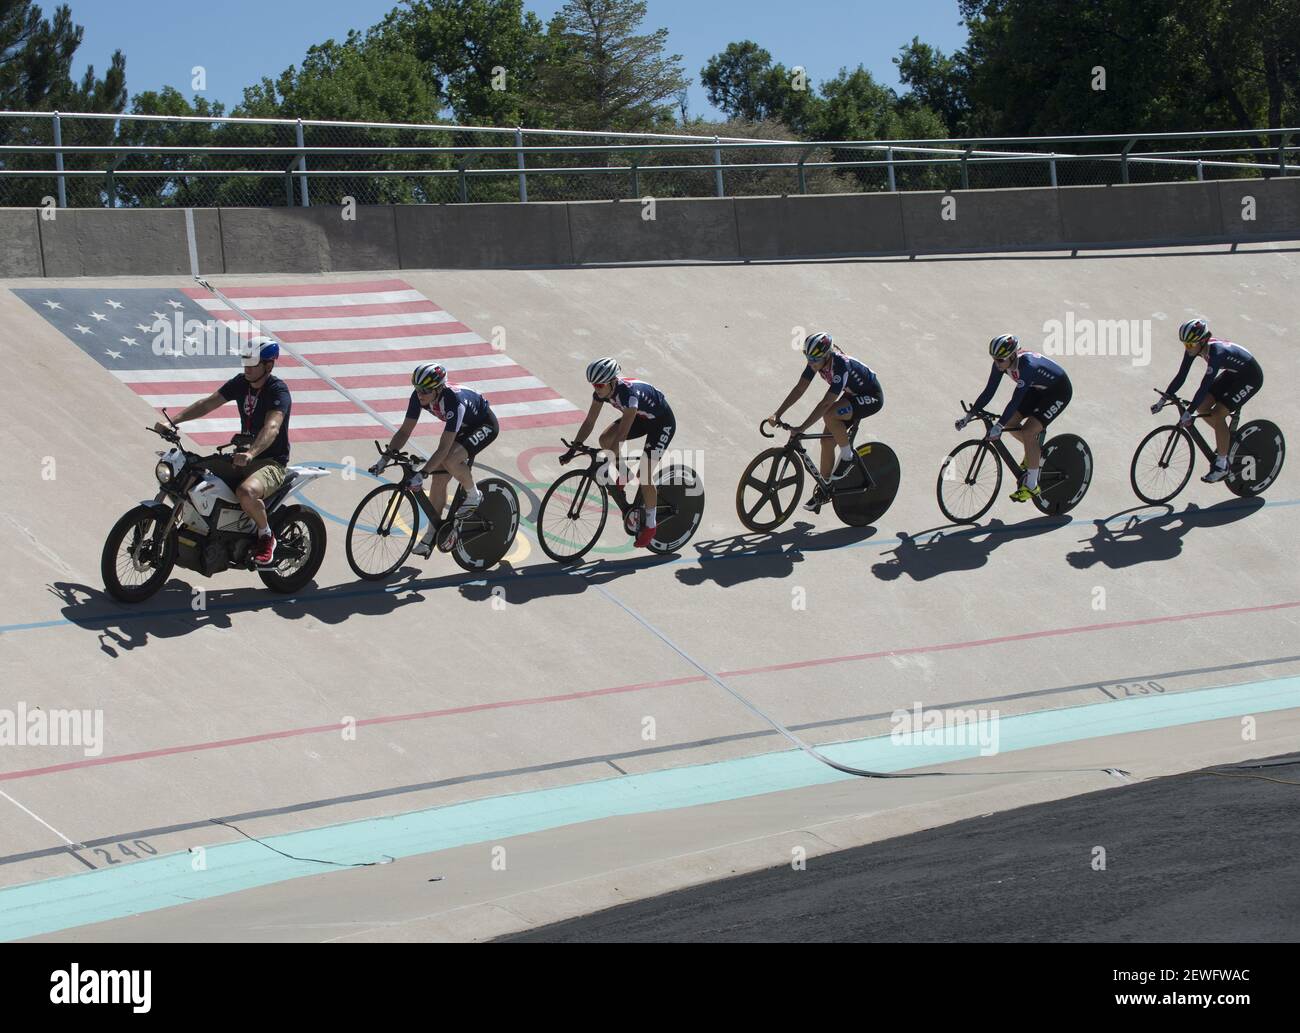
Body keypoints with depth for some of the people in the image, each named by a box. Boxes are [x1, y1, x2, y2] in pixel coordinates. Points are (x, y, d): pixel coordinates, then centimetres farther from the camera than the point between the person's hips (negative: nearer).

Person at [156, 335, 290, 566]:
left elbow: (272, 428, -35)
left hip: (271, 462, -8)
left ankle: (266, 537, -11)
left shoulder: (278, 391, -18)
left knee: (246, 492, -38)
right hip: (243, 456, 8)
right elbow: (207, 403, 0)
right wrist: (172, 422, -14)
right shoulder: (241, 383, 5)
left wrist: (251, 454, -52)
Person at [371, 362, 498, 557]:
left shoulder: (454, 401, -40)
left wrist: (421, 474, -47)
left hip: (485, 426, -7)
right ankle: (432, 534, 10)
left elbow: (443, 448, -41)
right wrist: (385, 458, -25)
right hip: (462, 427, 7)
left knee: (450, 460, -32)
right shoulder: (419, 396, -21)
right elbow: (405, 431, -14)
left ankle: (473, 495, -6)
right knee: (439, 478, -2)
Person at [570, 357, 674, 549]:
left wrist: (607, 460, -45)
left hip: (663, 423, -7)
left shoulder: (629, 392, -39)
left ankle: (650, 524, 5)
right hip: (641, 418, 8)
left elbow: (623, 433, -42)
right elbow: (589, 421, -12)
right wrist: (575, 446, -23)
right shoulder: (602, 390, -17)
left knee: (644, 475, -13)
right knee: (605, 438, -15)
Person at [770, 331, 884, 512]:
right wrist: (777, 414, -20)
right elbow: (799, 388, -12)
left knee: (830, 415, -32)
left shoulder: (841, 365, -36)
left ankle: (848, 457, -10)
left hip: (872, 398, -8)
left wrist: (801, 428, -42)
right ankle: (822, 491, 15)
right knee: (827, 441, 0)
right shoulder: (817, 361, -14)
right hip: (852, 395, 8)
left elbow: (825, 403, -39)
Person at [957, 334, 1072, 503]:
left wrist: (998, 426, -47)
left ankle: (1031, 486, -11)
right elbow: (989, 391, -11)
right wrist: (969, 415, -16)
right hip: (1037, 389, 8)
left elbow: (1016, 400, -42)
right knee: (1010, 423, -2)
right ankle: (1035, 451, 25)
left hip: (1059, 392, -8)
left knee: (1028, 432, -19)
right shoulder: (1001, 363, -16)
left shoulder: (1027, 365, -38)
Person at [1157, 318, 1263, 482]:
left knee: (1217, 414, -18)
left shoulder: (1216, 352, -36)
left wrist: (1188, 414, -43)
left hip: (1250, 377, -8)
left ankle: (1221, 465, -7)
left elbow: (1205, 386, -40)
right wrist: (1163, 400, -14)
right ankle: (1227, 437, 22)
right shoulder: (1194, 348, -14)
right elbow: (1181, 376, -9)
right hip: (1233, 373, 8)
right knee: (1202, 406, -2)